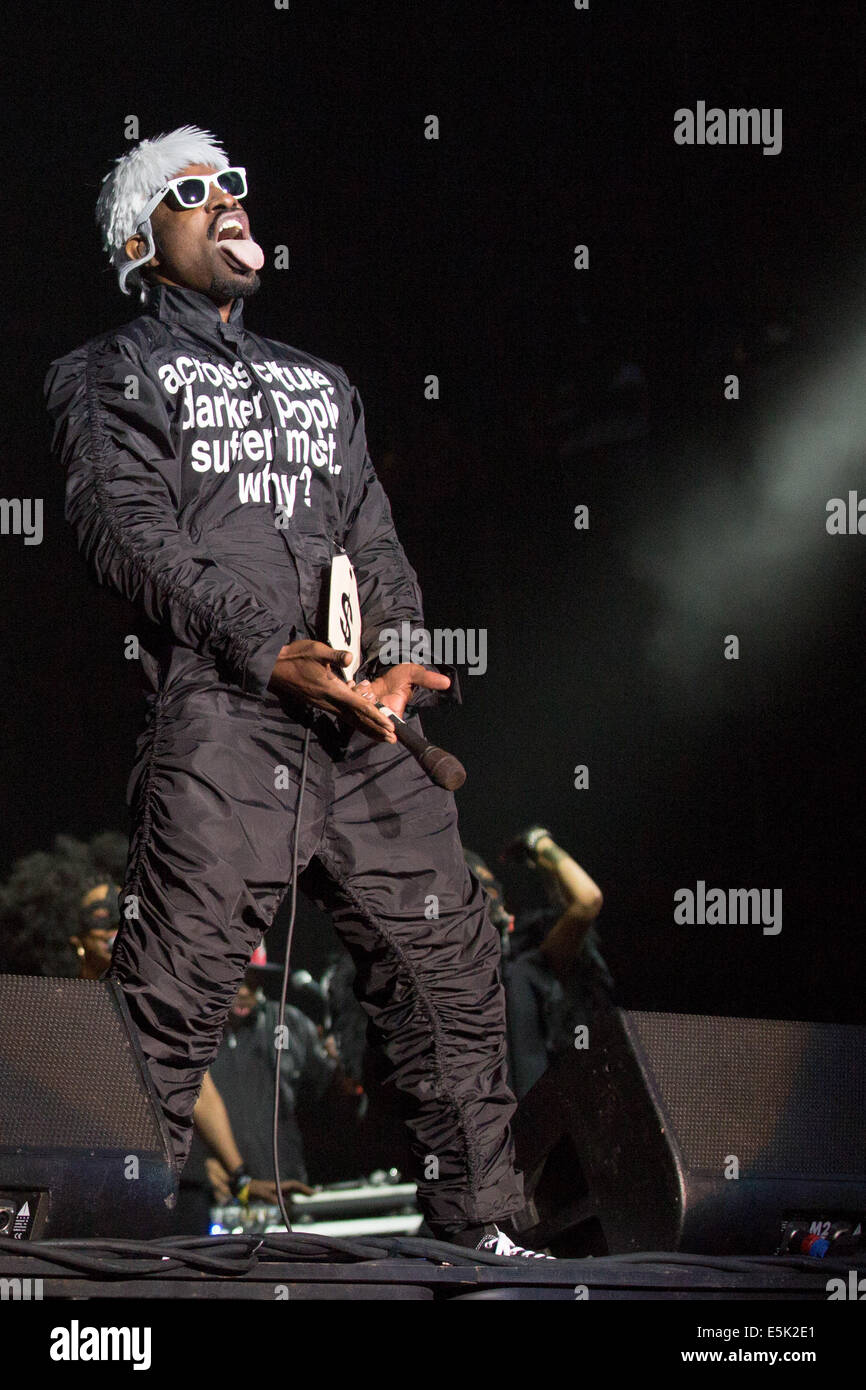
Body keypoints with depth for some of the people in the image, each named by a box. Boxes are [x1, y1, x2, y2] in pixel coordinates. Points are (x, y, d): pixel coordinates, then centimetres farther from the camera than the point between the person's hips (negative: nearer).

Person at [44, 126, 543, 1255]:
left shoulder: (322, 384, 30)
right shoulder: (113, 374, 12)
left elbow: (376, 542, 21)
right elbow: (132, 532, -3)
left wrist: (399, 661, -1)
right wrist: (274, 652, -16)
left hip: (368, 728, 6)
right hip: (219, 723, -5)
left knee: (453, 970, 4)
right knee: (168, 1003, -12)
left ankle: (479, 1225, 15)